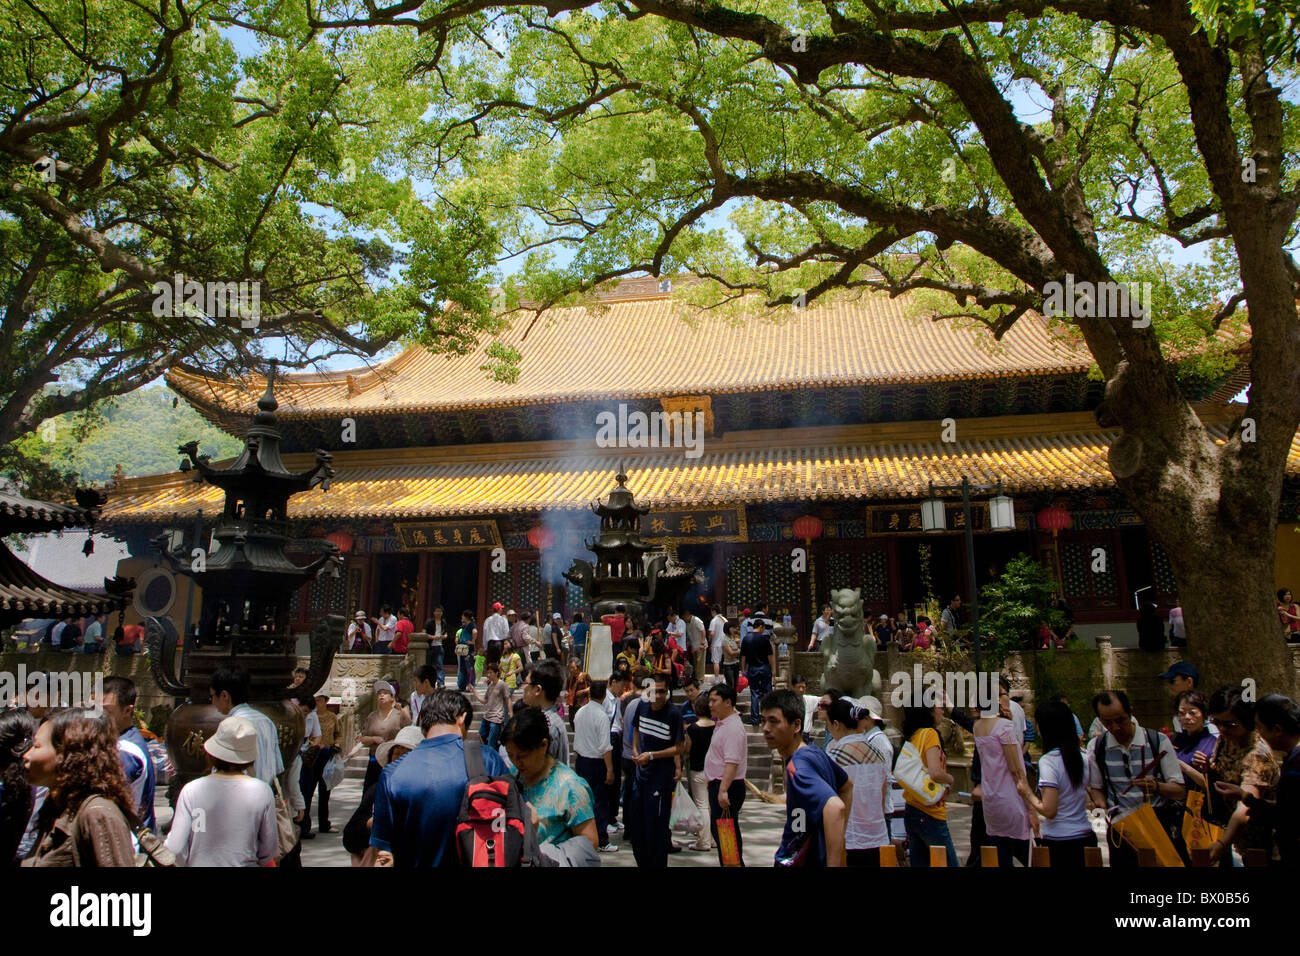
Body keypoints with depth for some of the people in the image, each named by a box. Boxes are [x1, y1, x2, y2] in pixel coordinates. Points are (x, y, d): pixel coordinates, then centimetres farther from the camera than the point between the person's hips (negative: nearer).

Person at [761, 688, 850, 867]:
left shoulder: (797, 768, -25)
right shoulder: (816, 753, 2)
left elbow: (835, 807, -40)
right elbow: (847, 786, 19)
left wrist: (833, 863, -38)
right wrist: (841, 834, 18)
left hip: (800, 860, -9)